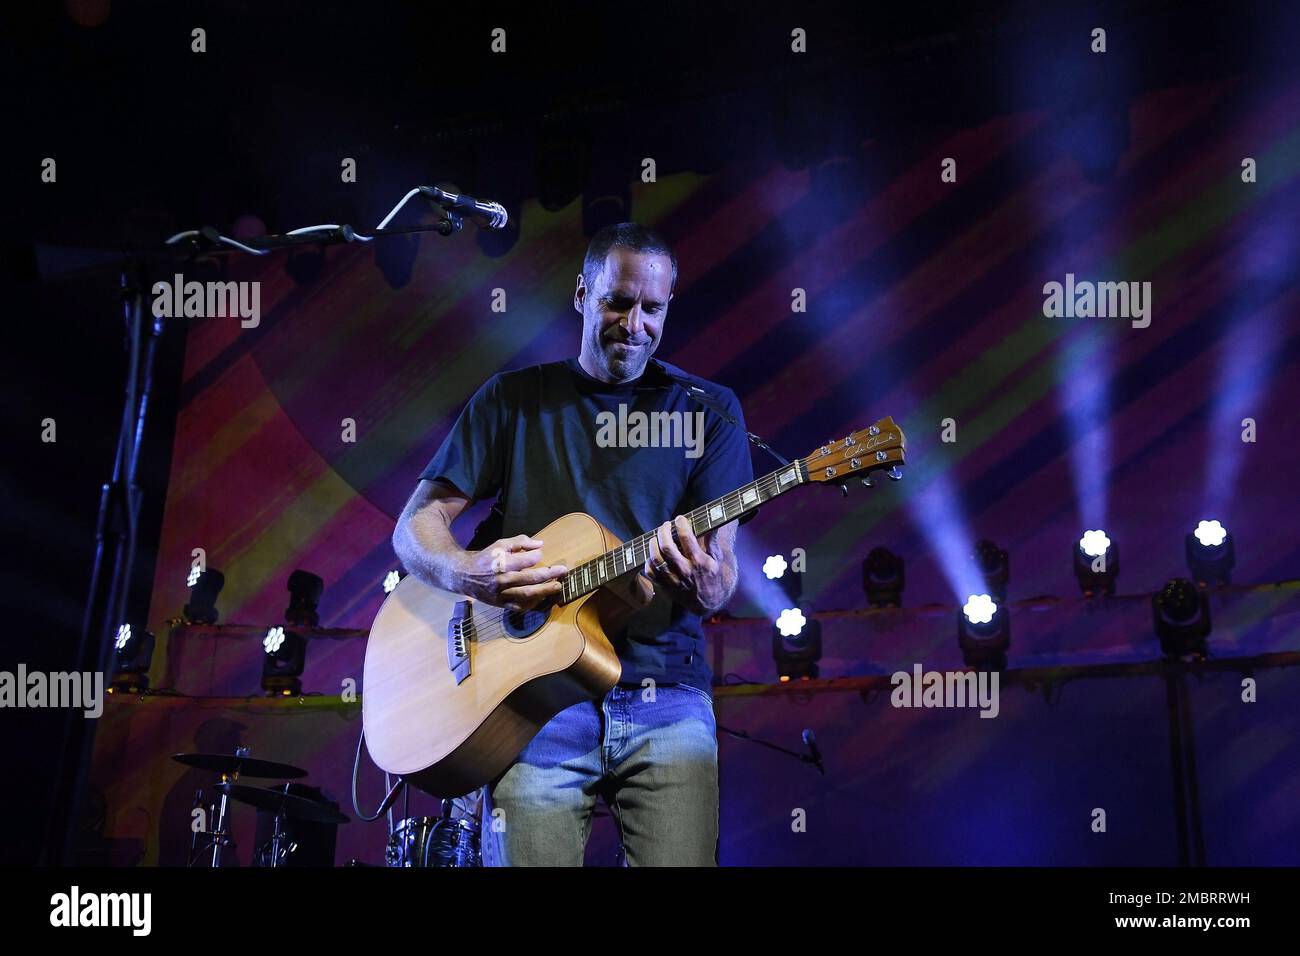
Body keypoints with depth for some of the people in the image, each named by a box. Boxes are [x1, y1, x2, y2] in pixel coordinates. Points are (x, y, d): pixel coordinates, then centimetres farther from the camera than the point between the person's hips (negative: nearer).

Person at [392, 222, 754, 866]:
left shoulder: (707, 409, 10)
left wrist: (704, 587, -22)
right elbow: (415, 524, 8)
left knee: (680, 861, -15)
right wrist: (466, 572, -14)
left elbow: (721, 568, 3)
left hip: (662, 698, 0)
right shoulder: (514, 398, 12)